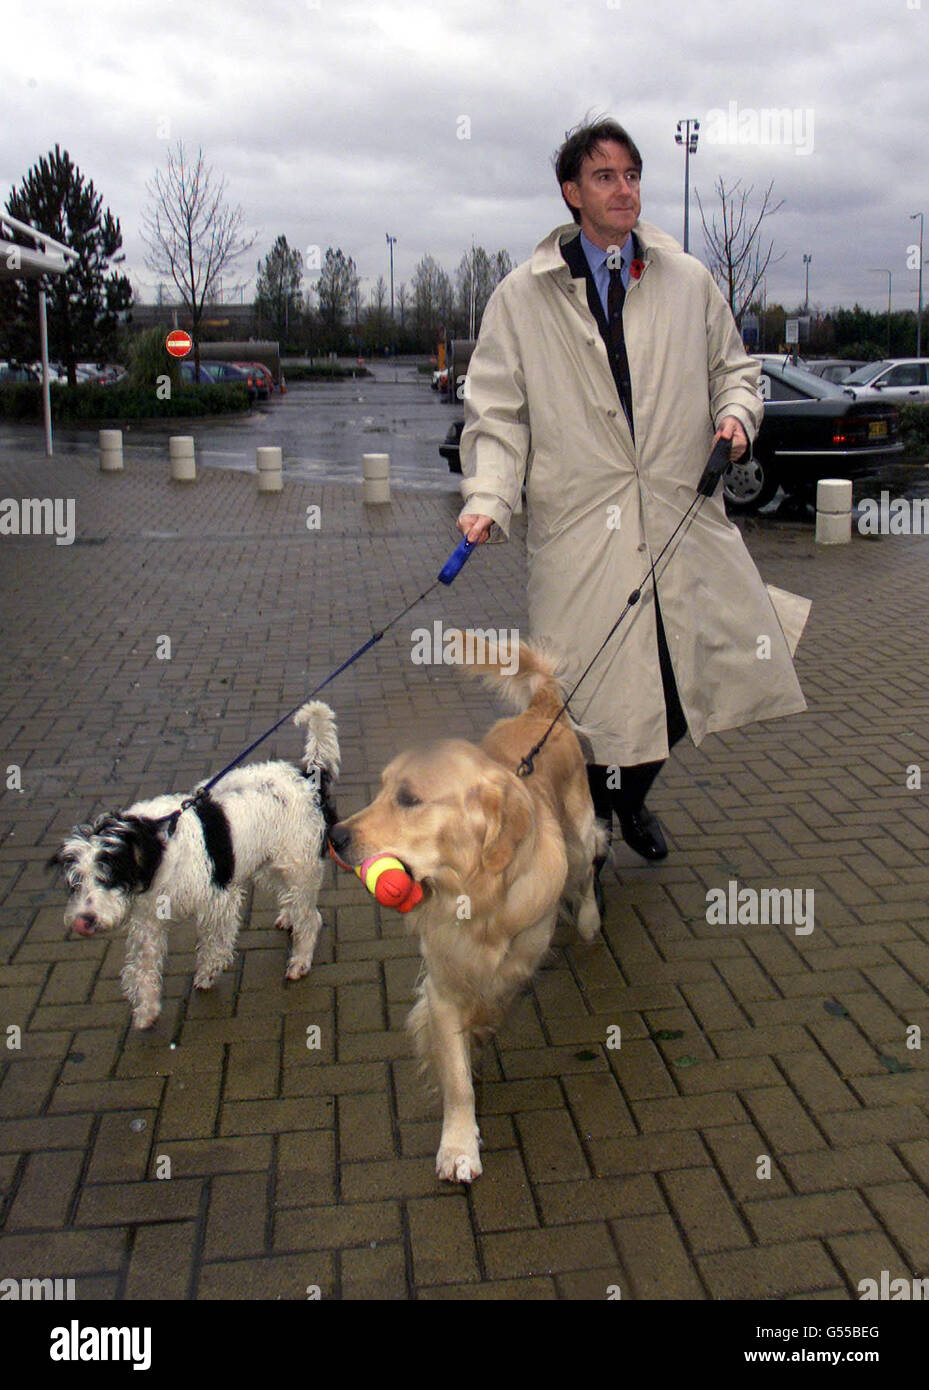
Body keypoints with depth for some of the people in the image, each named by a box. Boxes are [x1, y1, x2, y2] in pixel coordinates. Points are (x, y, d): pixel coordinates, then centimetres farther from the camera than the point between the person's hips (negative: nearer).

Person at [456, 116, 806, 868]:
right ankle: (591, 818, 29)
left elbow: (733, 366, 21)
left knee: (694, 671, 4)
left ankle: (632, 793, 35)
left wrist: (735, 411, -1)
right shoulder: (523, 297, 3)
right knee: (587, 690, 0)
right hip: (580, 530, -3)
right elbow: (499, 415, 1)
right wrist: (487, 498, -14)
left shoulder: (689, 281, 10)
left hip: (685, 516, 3)